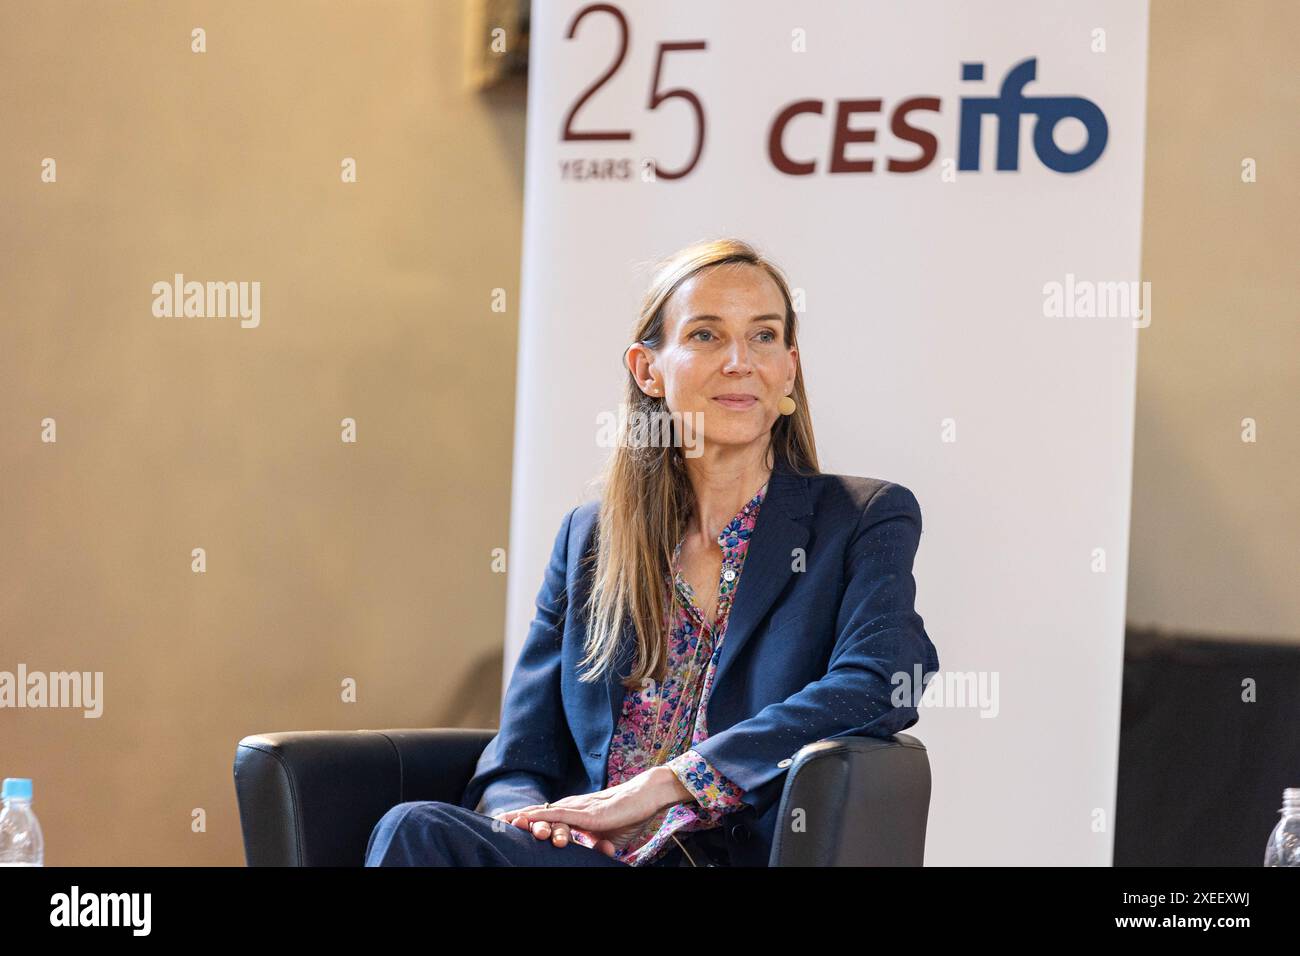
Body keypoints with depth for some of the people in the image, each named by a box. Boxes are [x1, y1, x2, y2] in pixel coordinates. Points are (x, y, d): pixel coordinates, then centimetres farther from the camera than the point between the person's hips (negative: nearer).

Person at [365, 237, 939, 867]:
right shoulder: (587, 538, 19)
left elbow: (875, 686, -12)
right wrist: (520, 812, -12)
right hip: (586, 855, 4)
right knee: (418, 829, -30)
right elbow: (519, 756, 14)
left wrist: (663, 783, -18)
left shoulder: (867, 520, 8)